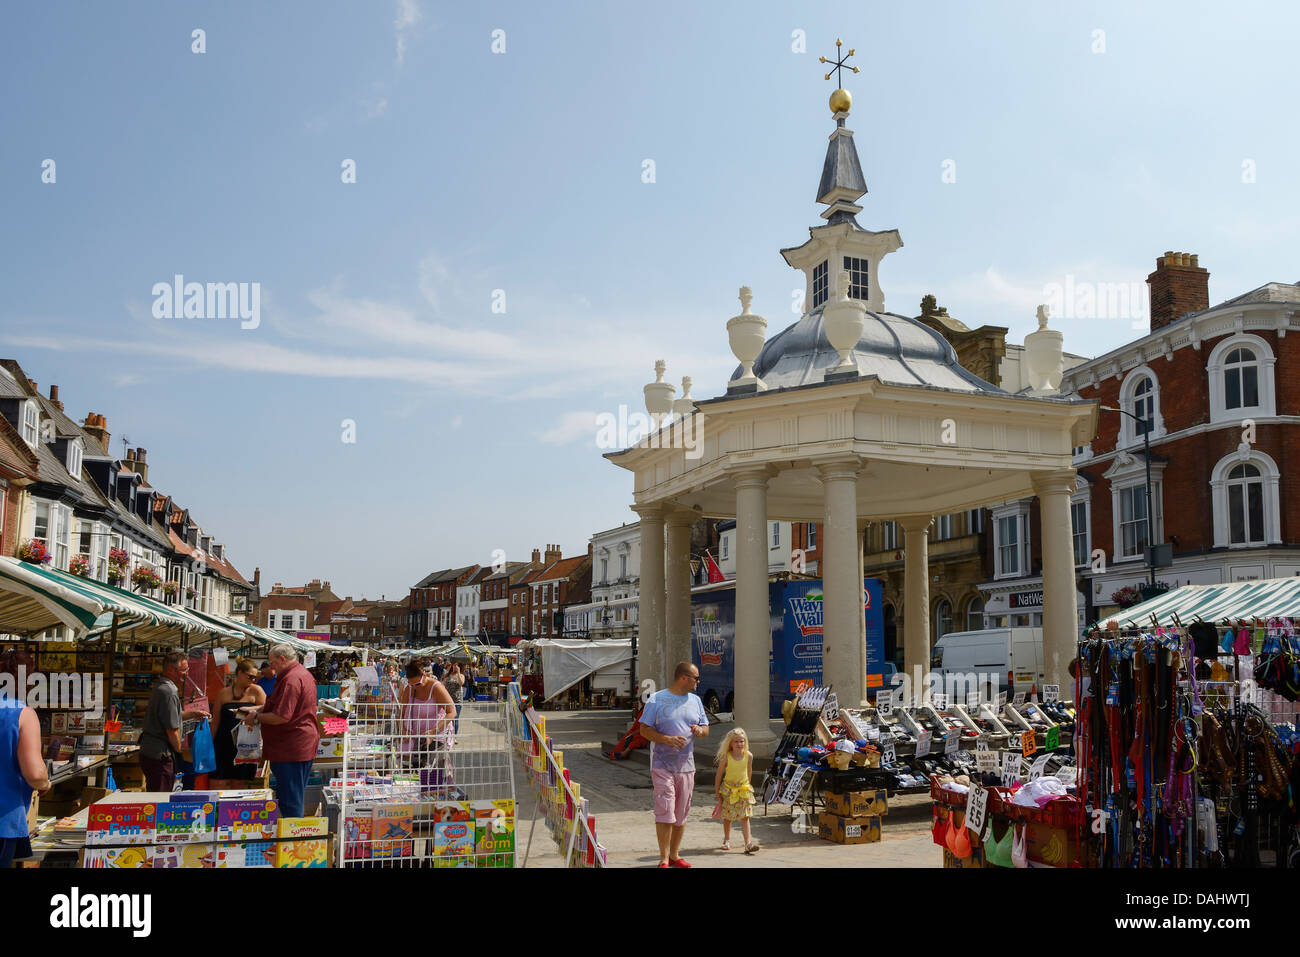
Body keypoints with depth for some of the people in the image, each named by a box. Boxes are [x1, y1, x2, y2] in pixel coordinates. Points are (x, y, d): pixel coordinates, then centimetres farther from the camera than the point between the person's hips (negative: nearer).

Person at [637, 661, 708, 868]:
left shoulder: (695, 700, 12)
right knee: (665, 811, -10)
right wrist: (666, 739, -21)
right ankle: (664, 859, -4)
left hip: (686, 765, 5)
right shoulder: (656, 700, -5)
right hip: (662, 764, -5)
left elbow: (705, 727, 19)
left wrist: (700, 730, -5)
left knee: (681, 813, 10)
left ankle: (674, 855, 22)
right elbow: (645, 729, -6)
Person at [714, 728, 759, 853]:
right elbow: (718, 776, -8)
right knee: (727, 816, 12)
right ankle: (727, 840, 31)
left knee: (745, 816, -6)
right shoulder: (726, 757, -16)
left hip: (744, 789, 1)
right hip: (728, 790, -1)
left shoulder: (748, 755, -10)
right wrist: (718, 795, -6)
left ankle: (748, 843, -10)